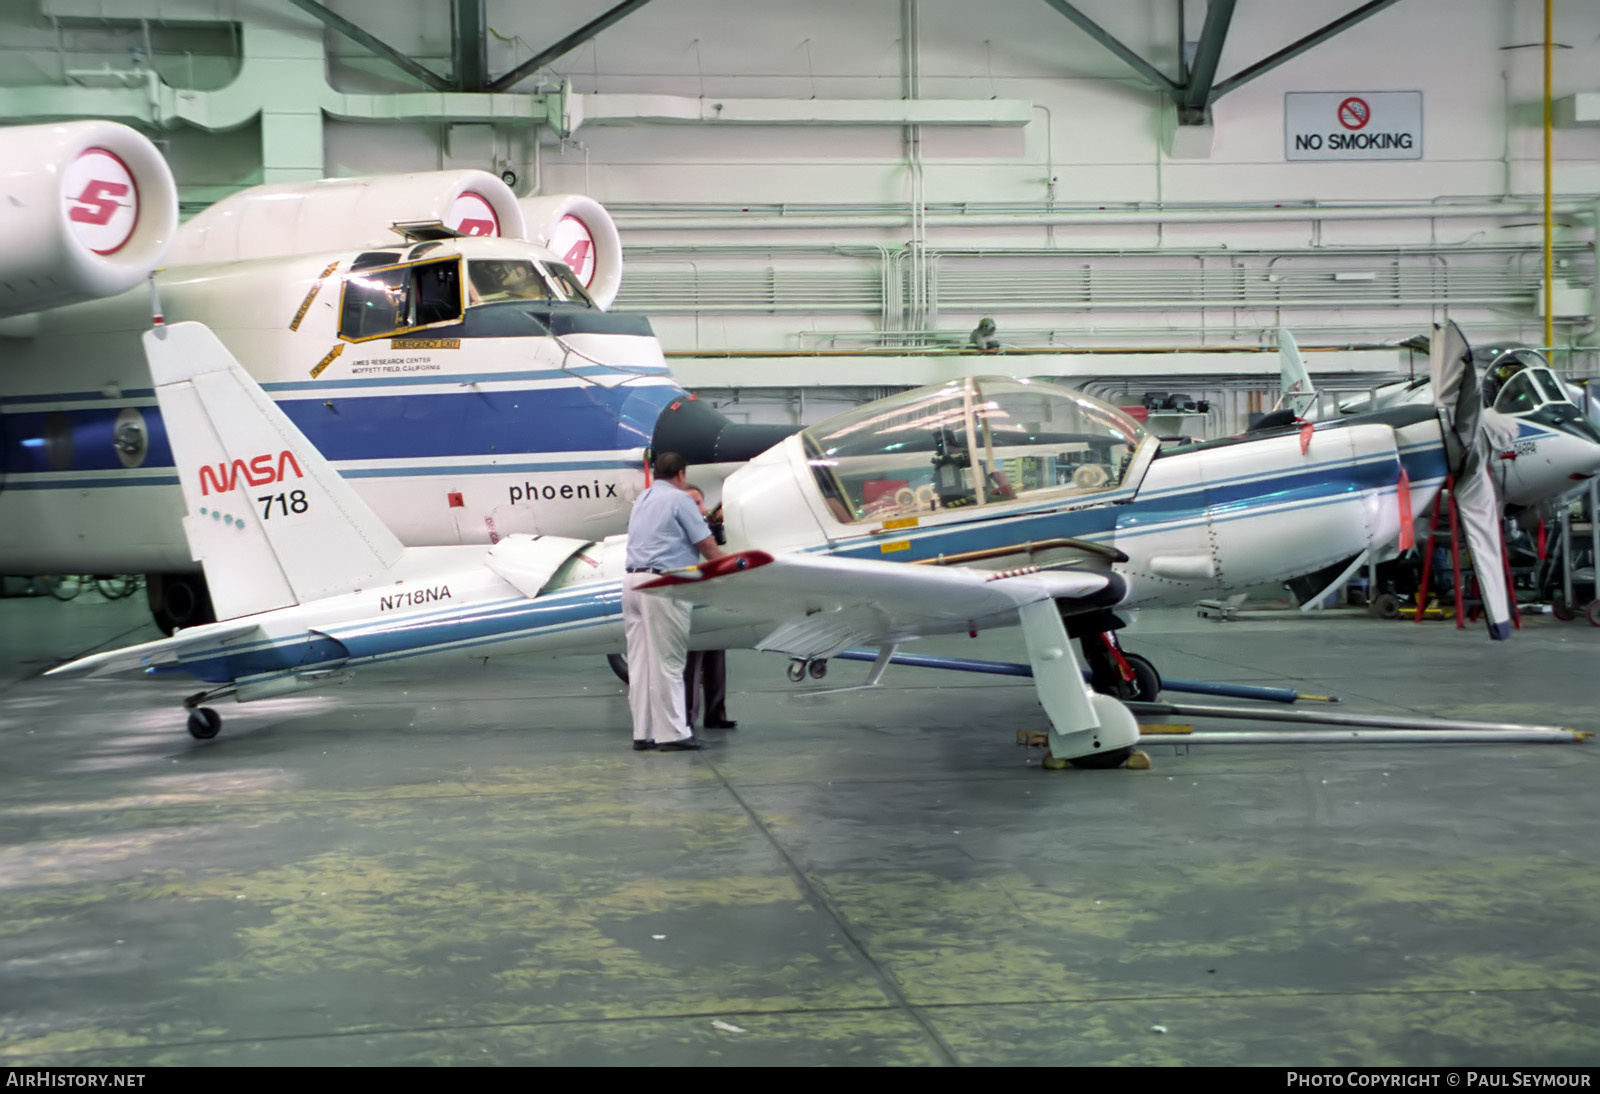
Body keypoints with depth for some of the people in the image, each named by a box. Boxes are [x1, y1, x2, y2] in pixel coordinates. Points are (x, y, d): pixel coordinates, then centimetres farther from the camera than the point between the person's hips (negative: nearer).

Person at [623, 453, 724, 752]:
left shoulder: (642, 500, 20)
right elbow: (706, 545, -4)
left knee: (640, 661, 8)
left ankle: (643, 732, 10)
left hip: (632, 581, 8)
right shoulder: (679, 499, -3)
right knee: (666, 662, -5)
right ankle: (671, 733, -3)